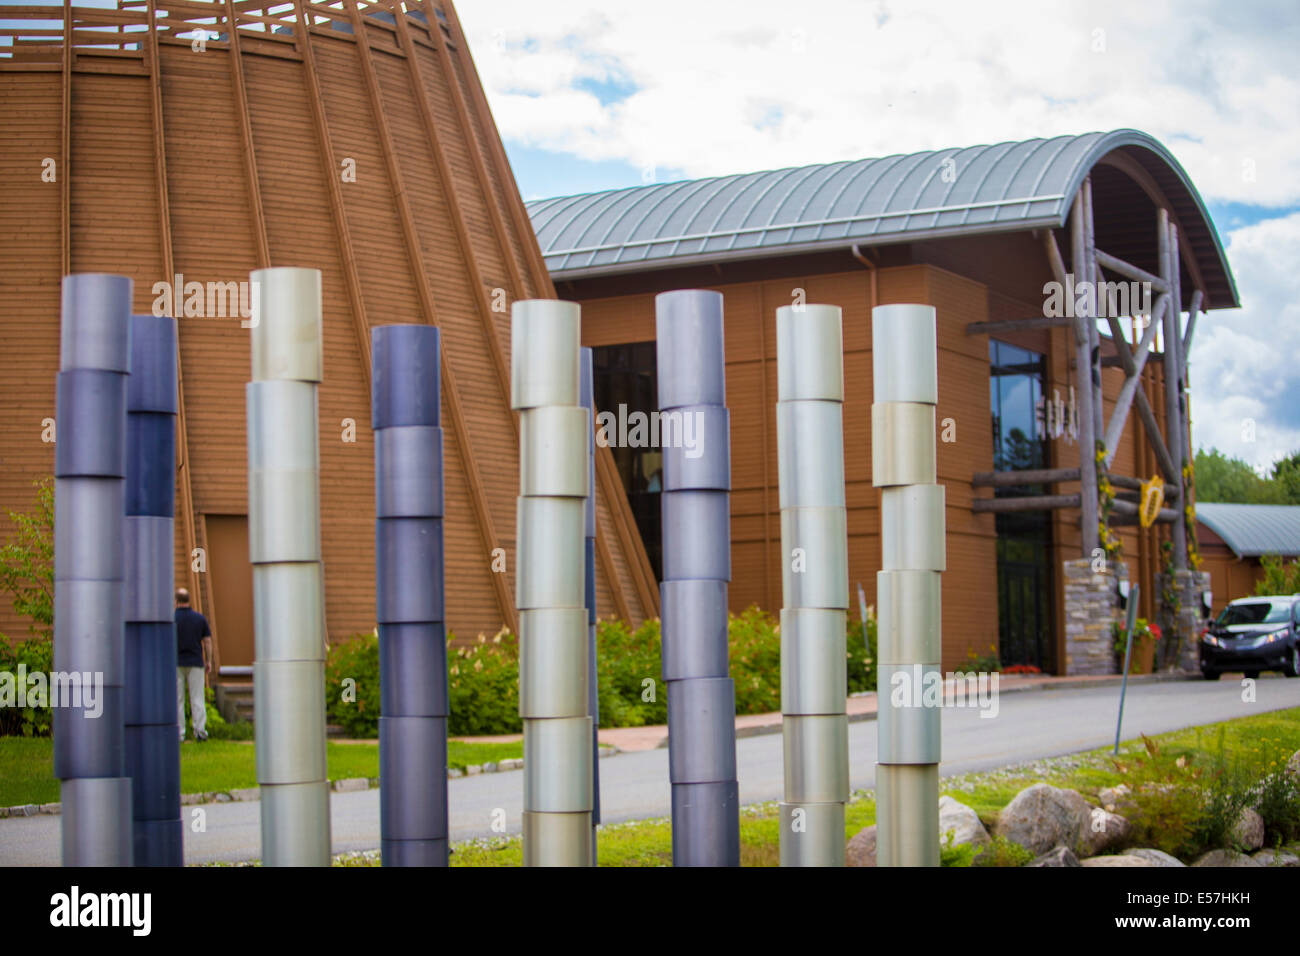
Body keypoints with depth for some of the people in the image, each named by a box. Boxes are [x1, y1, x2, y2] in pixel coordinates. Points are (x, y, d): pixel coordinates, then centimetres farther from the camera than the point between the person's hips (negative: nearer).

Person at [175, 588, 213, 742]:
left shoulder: (170, 619, -6)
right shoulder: (200, 618, 2)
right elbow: (207, 641, 2)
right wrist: (209, 662, 10)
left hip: (176, 664, -1)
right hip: (196, 663, 1)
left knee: (177, 700, 5)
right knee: (197, 699, 2)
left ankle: (179, 733, 4)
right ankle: (200, 730, -8)